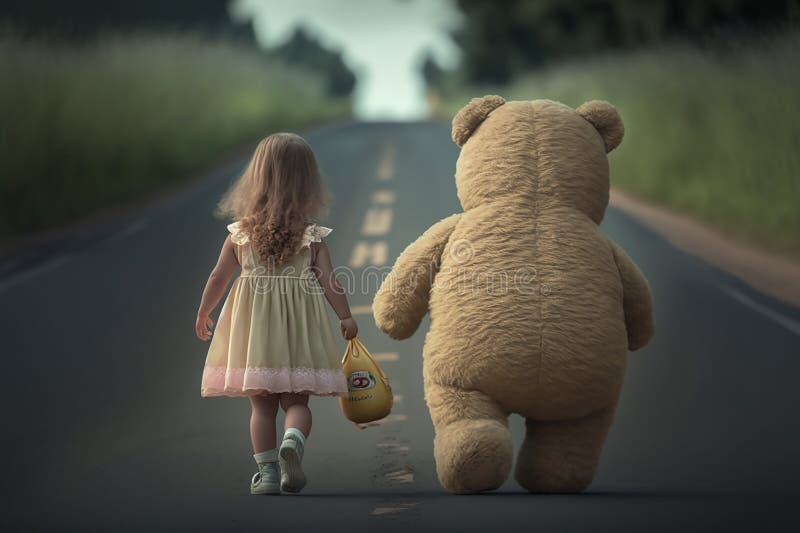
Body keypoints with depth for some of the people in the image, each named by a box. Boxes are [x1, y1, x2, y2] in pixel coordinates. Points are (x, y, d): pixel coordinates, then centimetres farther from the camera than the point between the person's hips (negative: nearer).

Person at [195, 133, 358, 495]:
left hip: (253, 328, 1)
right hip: (297, 327, -1)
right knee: (296, 402, 6)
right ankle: (293, 441, -23)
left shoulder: (241, 233, -1)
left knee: (262, 405, 9)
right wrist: (346, 318, 8)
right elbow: (328, 282, -5)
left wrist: (203, 314, 18)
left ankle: (268, 472, 5)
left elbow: (218, 278, 4)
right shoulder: (312, 236, -3)